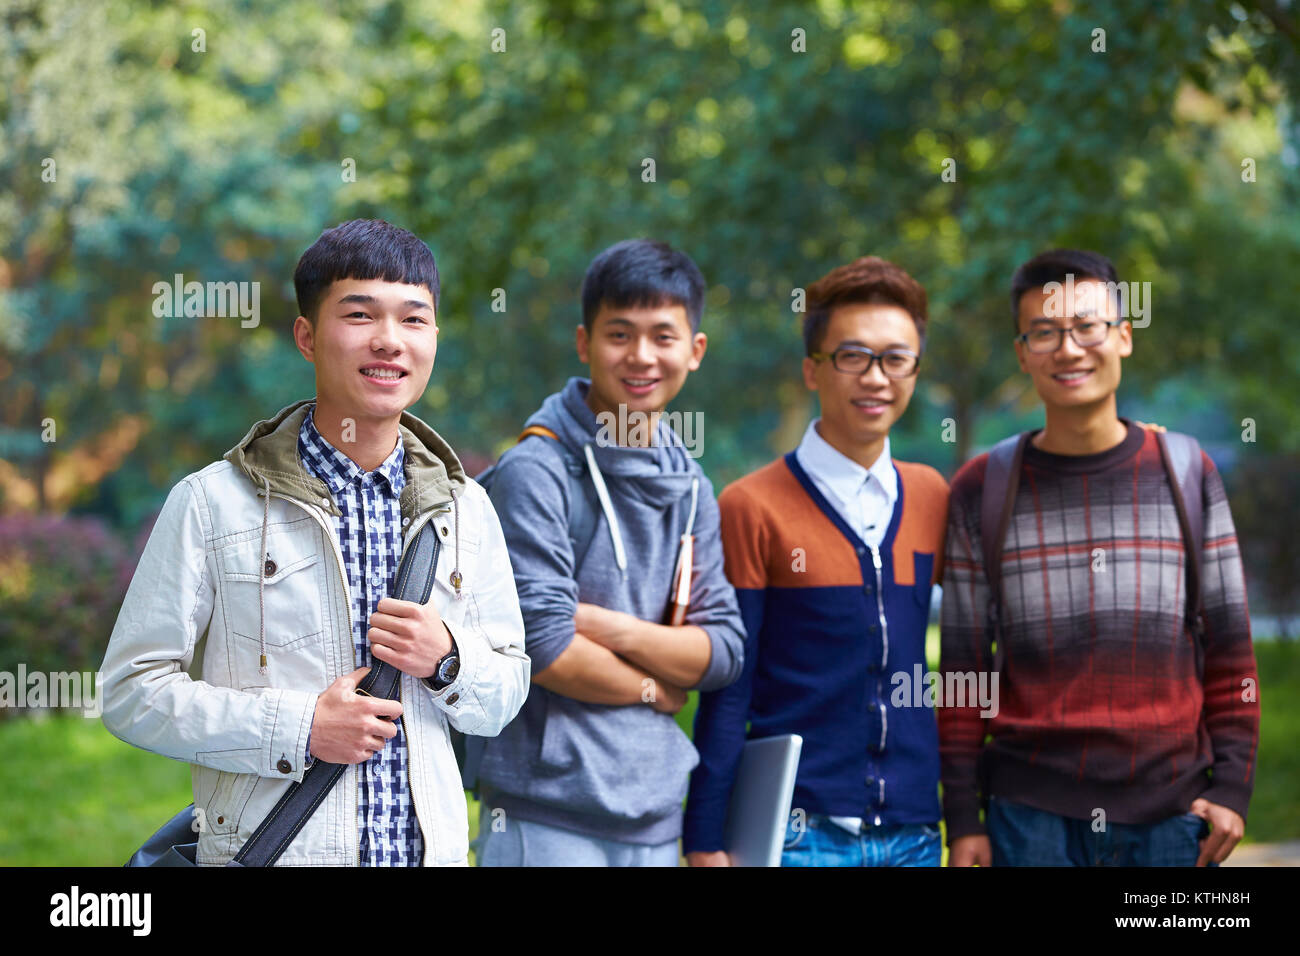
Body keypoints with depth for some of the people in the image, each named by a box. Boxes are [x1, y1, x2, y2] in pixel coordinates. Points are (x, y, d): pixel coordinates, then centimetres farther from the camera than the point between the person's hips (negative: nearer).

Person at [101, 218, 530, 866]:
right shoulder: (212, 504, -6)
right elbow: (132, 690, -9)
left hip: (431, 848, 4)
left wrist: (448, 660, -11)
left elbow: (506, 695, 11)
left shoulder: (466, 511, 5)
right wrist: (297, 729, -18)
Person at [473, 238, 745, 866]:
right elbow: (540, 645, -16)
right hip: (547, 817, -6)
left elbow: (725, 650, 7)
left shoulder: (690, 490, 13)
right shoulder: (535, 473, -8)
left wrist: (609, 627, -10)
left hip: (654, 814, 6)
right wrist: (654, 689, -1)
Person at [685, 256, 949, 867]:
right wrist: (705, 842, -6)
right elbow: (724, 693, -4)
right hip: (798, 833, -4)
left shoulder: (932, 498, 9)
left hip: (913, 832, 4)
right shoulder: (752, 508, -4)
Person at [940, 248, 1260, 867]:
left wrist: (1232, 786, 0)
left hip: (1172, 814, 1)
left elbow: (1229, 648, 7)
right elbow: (963, 667, 5)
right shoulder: (981, 491, 3)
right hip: (1032, 815, -1)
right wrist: (963, 819, 1)